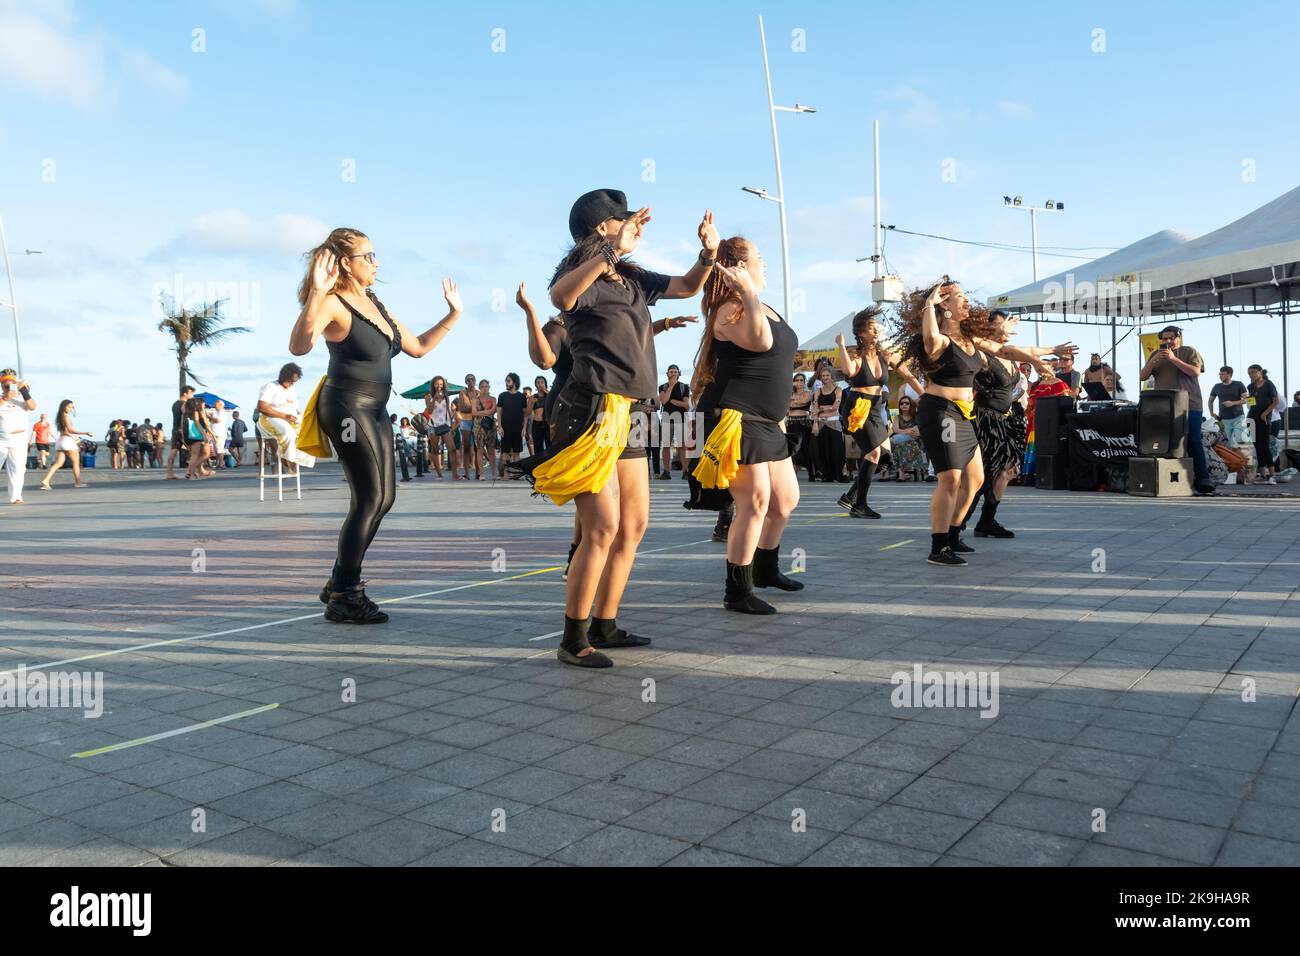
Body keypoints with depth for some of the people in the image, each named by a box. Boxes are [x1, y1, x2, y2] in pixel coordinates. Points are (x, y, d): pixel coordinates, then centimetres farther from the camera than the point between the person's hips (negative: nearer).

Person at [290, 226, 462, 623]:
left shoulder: (374, 303, 14)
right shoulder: (334, 304, -12)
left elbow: (418, 347, 20)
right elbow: (299, 346, -30)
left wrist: (453, 314, 17)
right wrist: (316, 294, -39)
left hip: (375, 410, 9)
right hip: (347, 407, -9)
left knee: (383, 498, 12)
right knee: (369, 498, -9)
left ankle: (341, 583, 25)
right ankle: (344, 597, 3)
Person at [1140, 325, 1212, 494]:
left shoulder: (1190, 352, 6)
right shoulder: (1156, 355, 17)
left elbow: (1195, 372, -10)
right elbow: (1142, 376, 10)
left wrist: (1173, 358, -15)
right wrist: (1153, 361, -7)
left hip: (1189, 405, -3)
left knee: (1193, 442, -6)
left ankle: (1202, 479, -6)